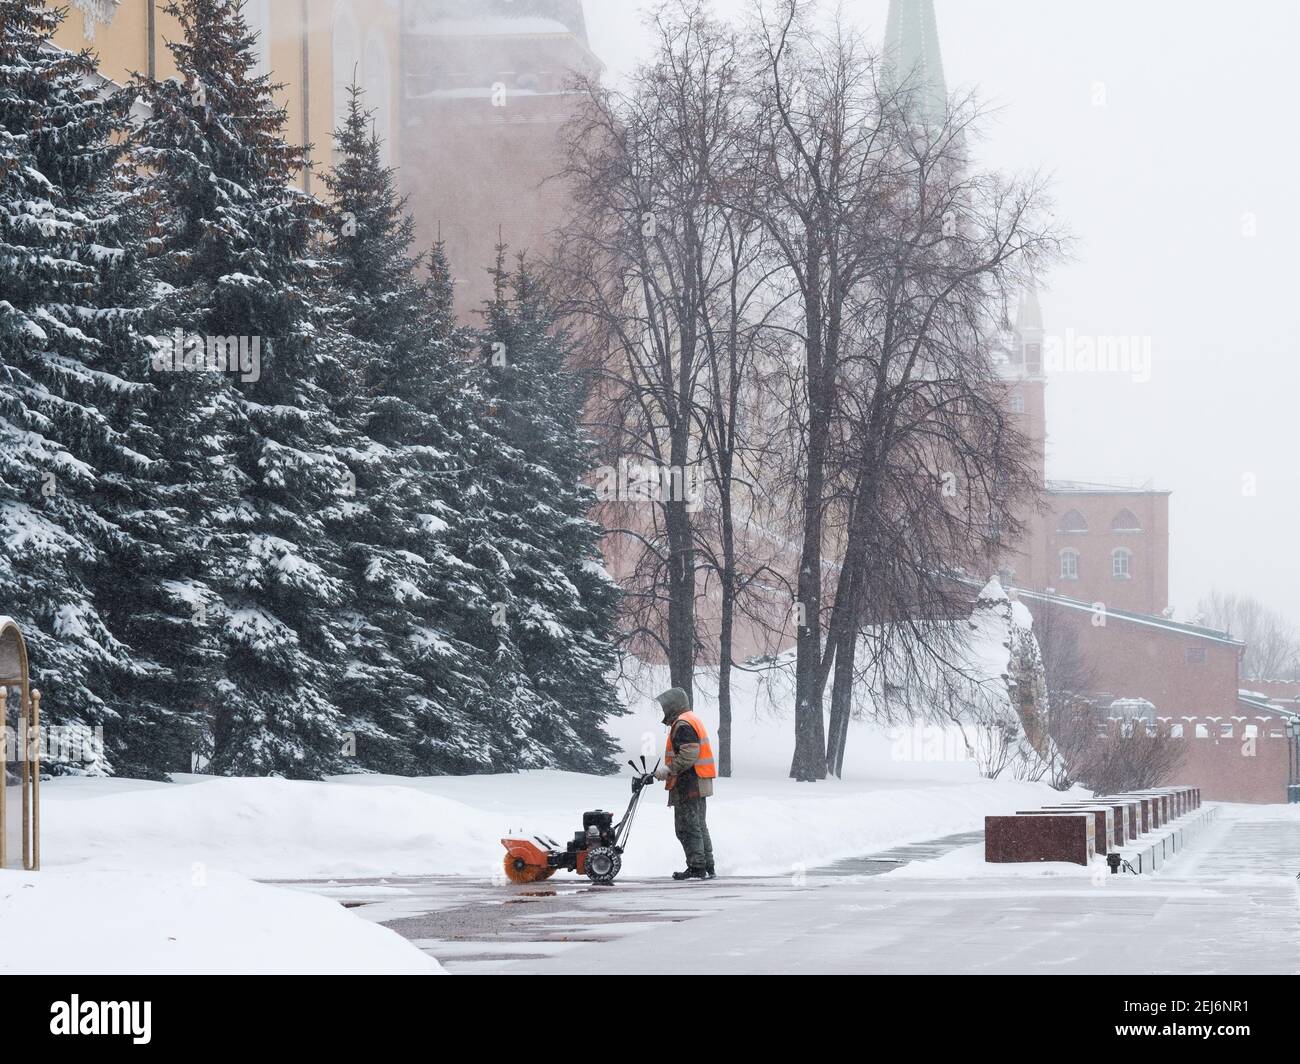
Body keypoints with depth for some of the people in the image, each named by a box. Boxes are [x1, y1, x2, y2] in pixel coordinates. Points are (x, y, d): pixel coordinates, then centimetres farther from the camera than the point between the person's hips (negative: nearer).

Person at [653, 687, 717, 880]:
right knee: (699, 827, 16)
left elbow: (689, 754, -24)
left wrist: (669, 769, -20)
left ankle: (697, 868, -7)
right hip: (697, 785, 11)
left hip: (688, 785, -11)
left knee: (687, 828, -7)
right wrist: (668, 770, 15)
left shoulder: (682, 725, -14)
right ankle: (708, 867, 19)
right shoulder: (692, 720, 20)